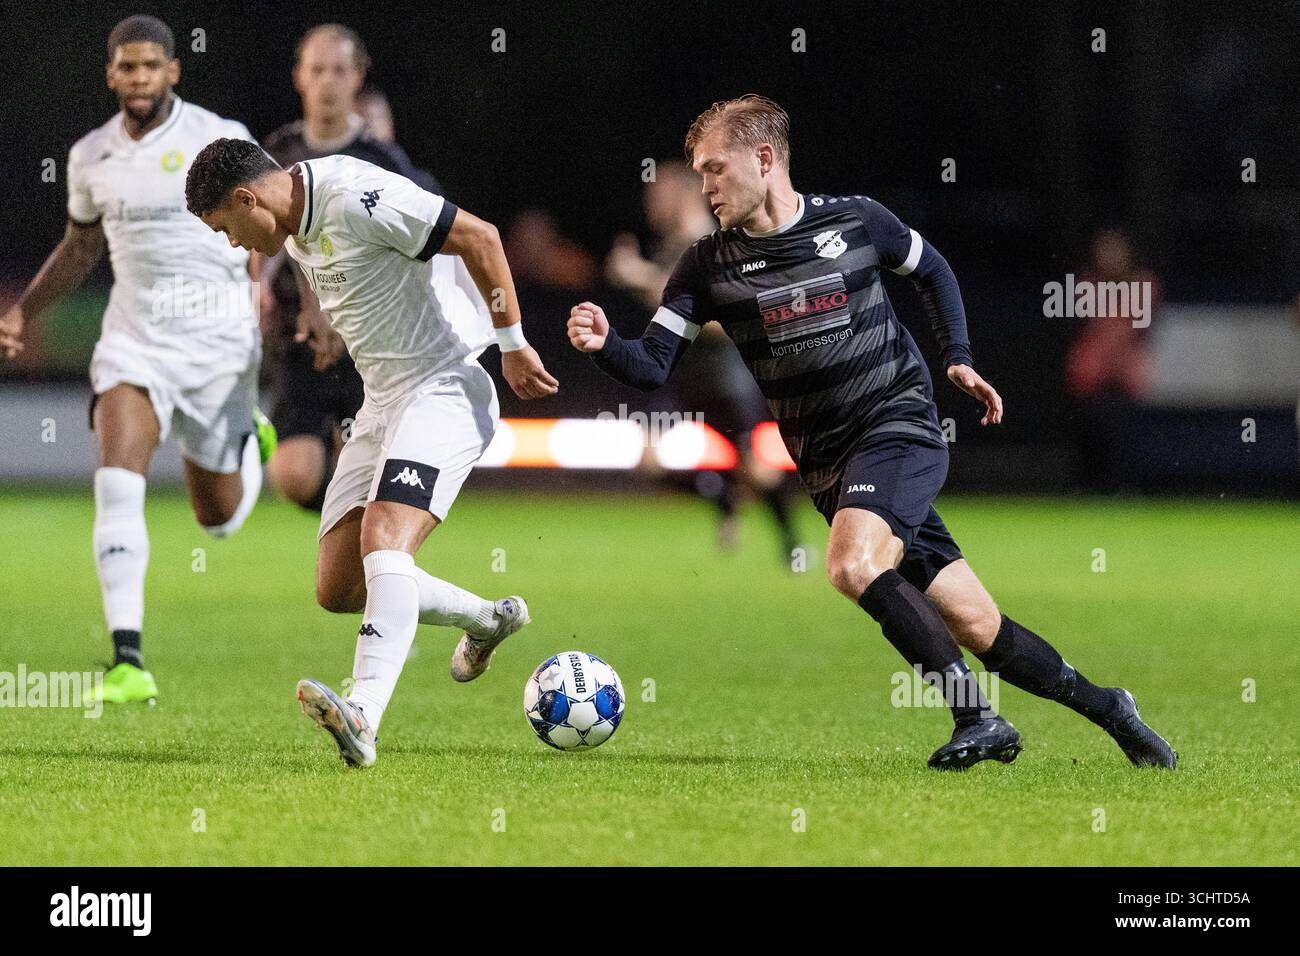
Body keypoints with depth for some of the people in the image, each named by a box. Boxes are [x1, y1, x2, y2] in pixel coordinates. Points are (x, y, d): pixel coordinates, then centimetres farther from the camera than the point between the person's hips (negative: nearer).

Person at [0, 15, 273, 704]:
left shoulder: (221, 141, -9)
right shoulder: (90, 156, 4)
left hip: (218, 343, -2)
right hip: (133, 339, 2)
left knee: (219, 520, 11)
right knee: (118, 483, -22)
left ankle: (249, 441, 48)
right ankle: (127, 660, -24)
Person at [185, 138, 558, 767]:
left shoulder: (356, 199, -18)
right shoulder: (295, 236, 12)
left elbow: (479, 237, -18)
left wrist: (512, 344, -14)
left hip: (444, 390, -10)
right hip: (381, 403, 10)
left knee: (383, 540, -29)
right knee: (337, 589, 5)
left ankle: (363, 717, -44)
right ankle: (487, 620, 28)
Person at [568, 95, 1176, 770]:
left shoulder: (855, 220, -4)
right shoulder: (709, 265, -1)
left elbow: (931, 269, 15)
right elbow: (653, 366, -5)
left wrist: (959, 358, 7)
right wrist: (604, 345, -25)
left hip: (901, 426, -3)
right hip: (826, 464, 3)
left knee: (852, 566, -31)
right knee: (975, 628, 2)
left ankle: (978, 718, -22)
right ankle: (1105, 709, 21)